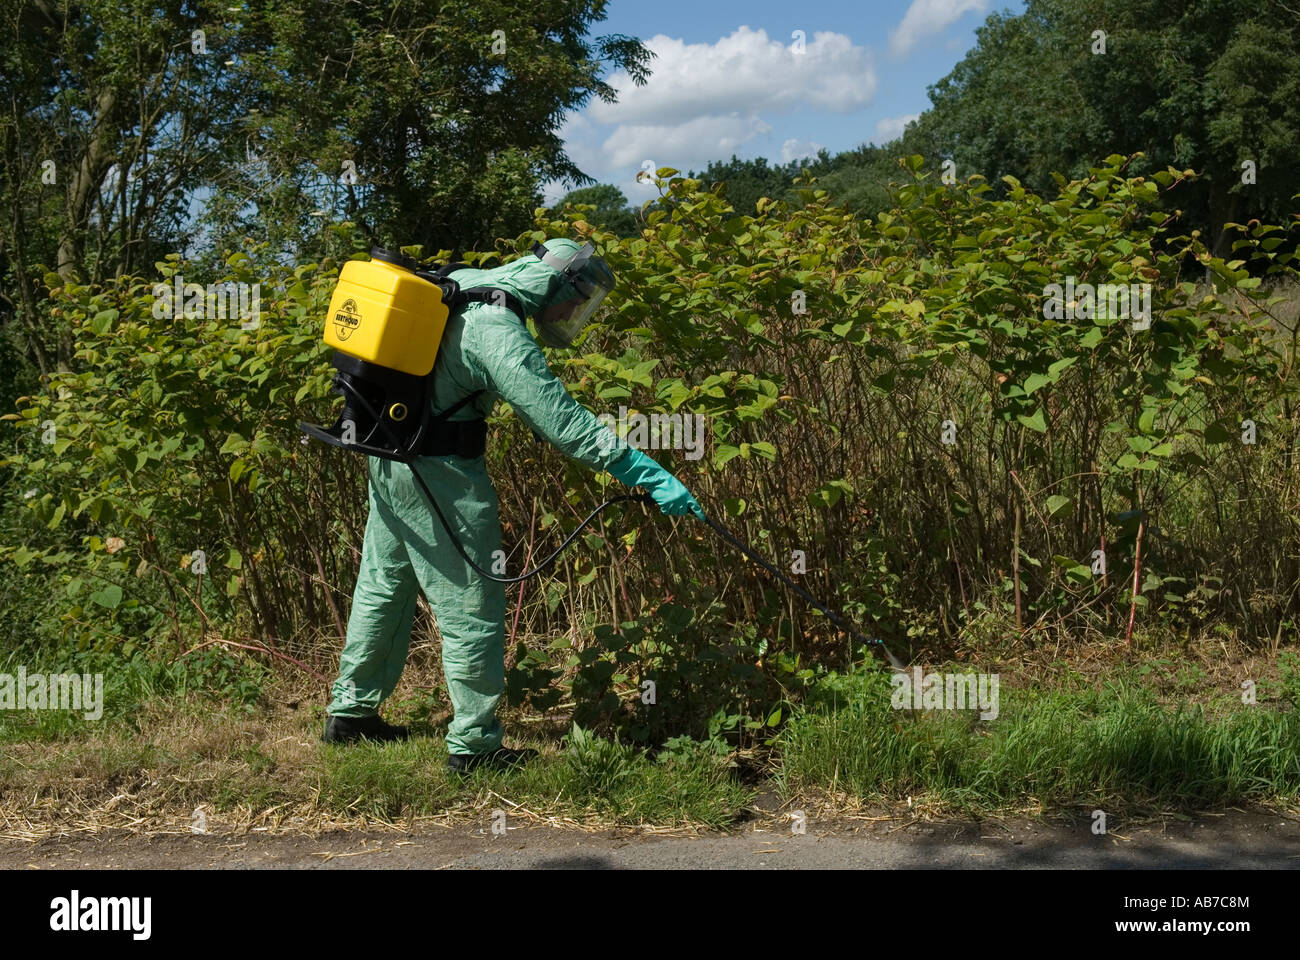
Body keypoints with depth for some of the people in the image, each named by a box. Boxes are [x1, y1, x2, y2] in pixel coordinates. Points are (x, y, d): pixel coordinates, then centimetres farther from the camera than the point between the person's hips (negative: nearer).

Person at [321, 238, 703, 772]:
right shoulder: (499, 332, -23)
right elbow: (562, 421, -28)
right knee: (471, 607, 0)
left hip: (389, 456, 10)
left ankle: (350, 710, 34)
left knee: (384, 584, 21)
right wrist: (647, 473, -28)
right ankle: (472, 743, 9)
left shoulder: (464, 287, 6)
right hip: (439, 472, -10)